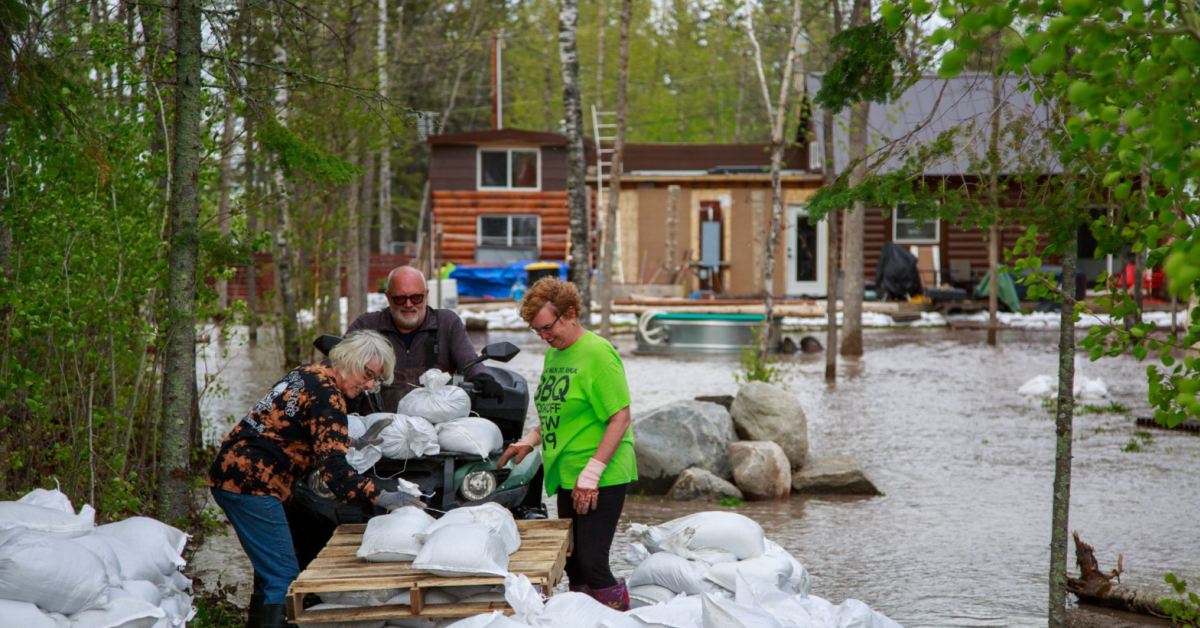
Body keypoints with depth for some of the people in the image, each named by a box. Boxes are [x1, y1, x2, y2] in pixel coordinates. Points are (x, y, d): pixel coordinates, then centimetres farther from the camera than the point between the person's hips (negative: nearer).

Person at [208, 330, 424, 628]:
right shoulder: (327, 394, -14)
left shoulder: (310, 374, 15)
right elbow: (333, 467, -23)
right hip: (251, 483, -10)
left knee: (270, 571, 17)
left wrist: (357, 443, 18)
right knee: (283, 578, -12)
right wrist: (380, 497, -27)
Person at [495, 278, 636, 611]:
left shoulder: (597, 352, -13)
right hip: (566, 476, 9)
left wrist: (591, 473, -20)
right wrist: (529, 441, 10)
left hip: (601, 480, -9)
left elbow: (620, 417, -17)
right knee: (571, 564, 11)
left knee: (592, 562, -11)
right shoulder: (554, 354, 14)